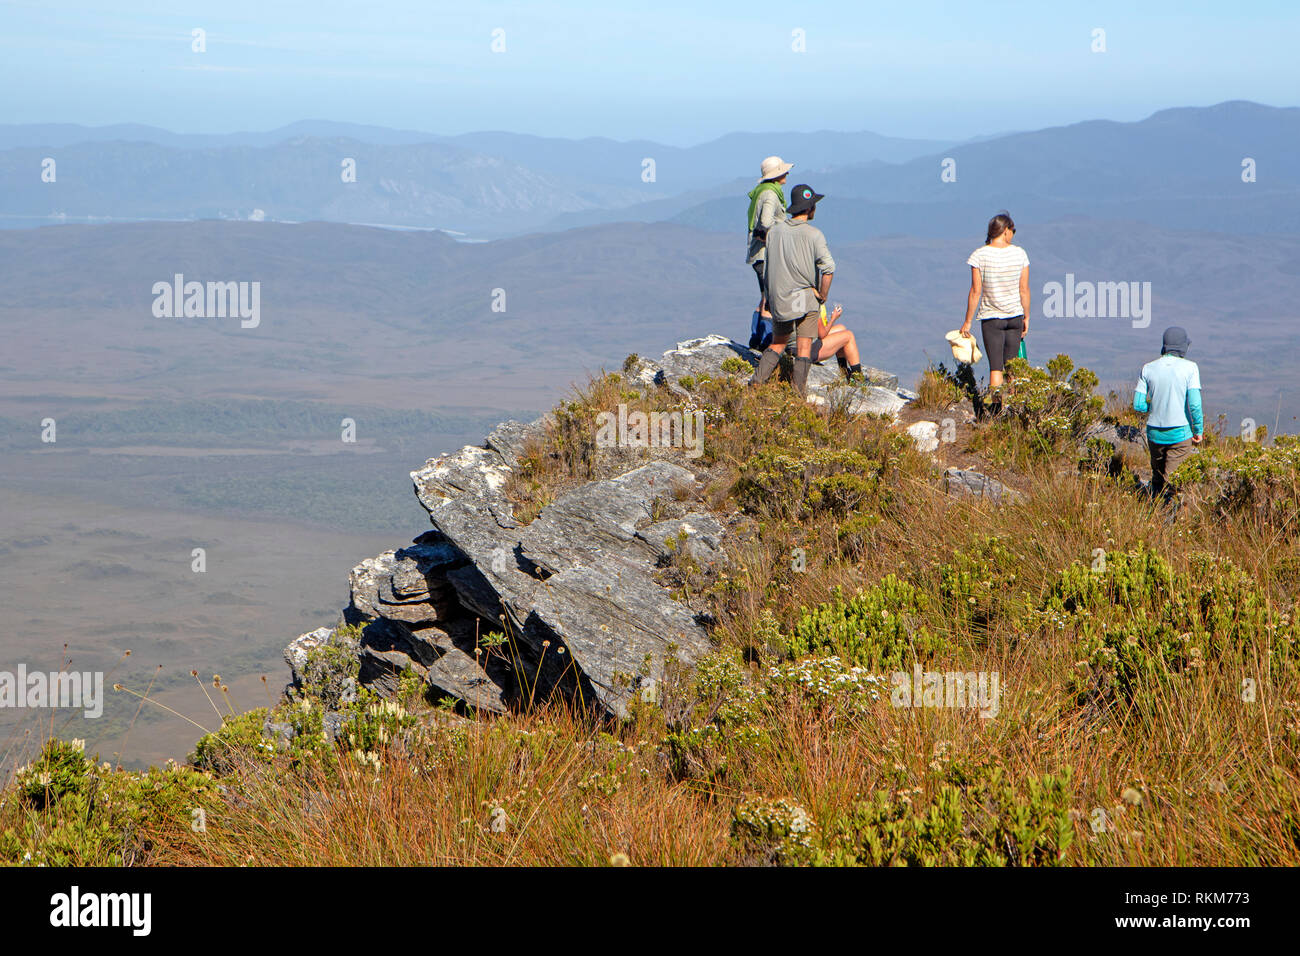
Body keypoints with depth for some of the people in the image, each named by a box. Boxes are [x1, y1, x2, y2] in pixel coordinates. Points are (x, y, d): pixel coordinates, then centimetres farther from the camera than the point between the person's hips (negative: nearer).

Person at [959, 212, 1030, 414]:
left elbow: (976, 291, -9)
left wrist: (967, 322, -1)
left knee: (995, 366, -3)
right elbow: (1024, 290, 0)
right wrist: (1026, 317, 12)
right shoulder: (1019, 254, -3)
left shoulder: (980, 255, -9)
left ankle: (997, 406, -25)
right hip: (1015, 314, 2)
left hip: (991, 317, -2)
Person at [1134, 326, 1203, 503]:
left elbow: (1138, 405, 1)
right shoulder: (1189, 367, -6)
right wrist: (1199, 431, -1)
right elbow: (1194, 404, -13)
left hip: (1155, 433, 3)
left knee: (1157, 478, 16)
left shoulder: (1148, 369, 2)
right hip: (1180, 433, -3)